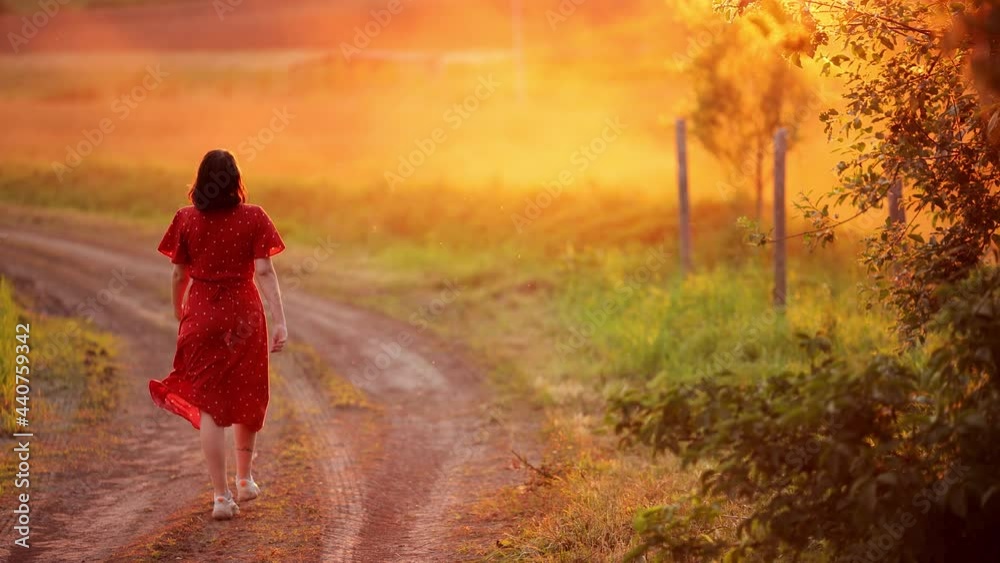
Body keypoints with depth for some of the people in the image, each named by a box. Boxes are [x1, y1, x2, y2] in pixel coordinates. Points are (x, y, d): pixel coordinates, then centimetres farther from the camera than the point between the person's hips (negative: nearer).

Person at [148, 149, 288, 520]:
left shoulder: (187, 220, -2)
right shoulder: (253, 218, -5)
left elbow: (179, 274, 3)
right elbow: (264, 271, -11)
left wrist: (178, 315, 18)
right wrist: (280, 321, -12)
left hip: (201, 314, 0)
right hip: (244, 313, 0)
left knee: (208, 405, 2)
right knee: (247, 397, 20)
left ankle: (221, 496, -3)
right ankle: (245, 479, 33)